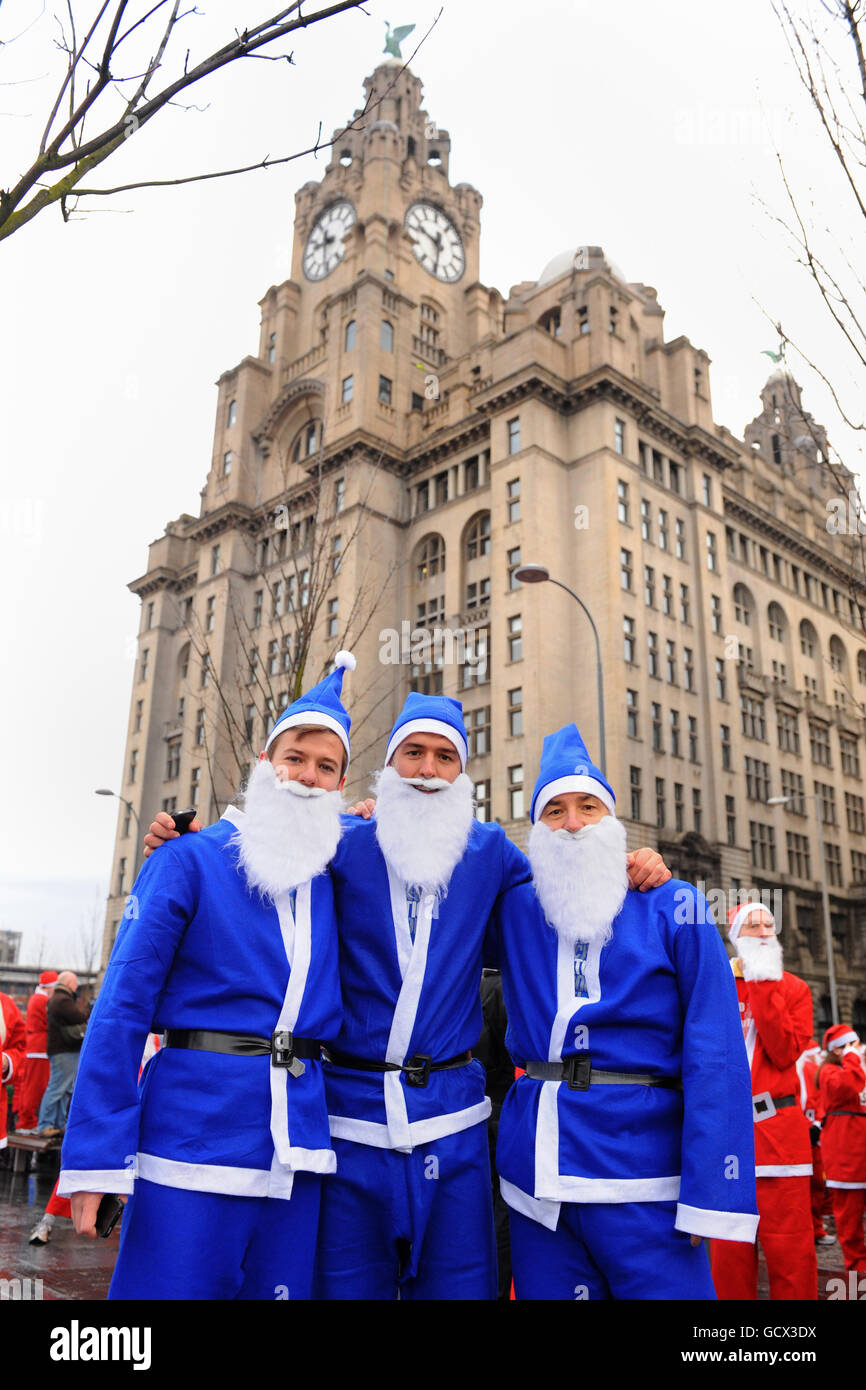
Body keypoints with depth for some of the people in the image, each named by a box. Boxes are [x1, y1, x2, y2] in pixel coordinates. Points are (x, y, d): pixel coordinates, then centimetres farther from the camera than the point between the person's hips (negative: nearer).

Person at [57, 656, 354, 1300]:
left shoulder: (332, 876, 10)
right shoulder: (190, 861, -3)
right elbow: (122, 1008, -7)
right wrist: (96, 1160, -13)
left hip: (298, 1143, 5)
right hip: (195, 1128, -4)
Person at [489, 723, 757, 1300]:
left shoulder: (674, 908, -1)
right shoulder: (514, 911, 8)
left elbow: (716, 1057, -6)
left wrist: (710, 1194, -14)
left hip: (642, 1179, -3)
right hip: (536, 1176, 3)